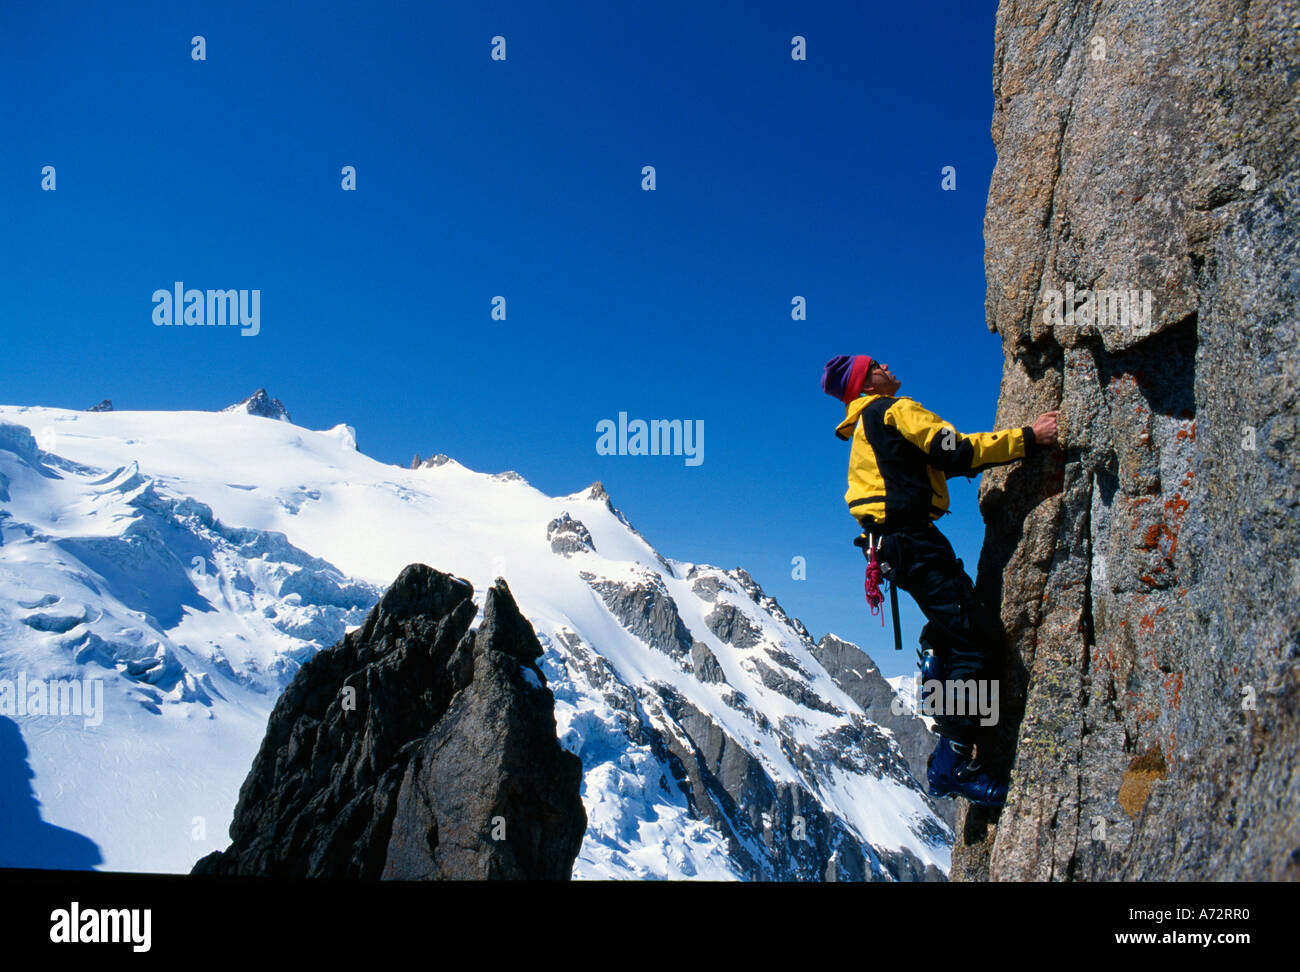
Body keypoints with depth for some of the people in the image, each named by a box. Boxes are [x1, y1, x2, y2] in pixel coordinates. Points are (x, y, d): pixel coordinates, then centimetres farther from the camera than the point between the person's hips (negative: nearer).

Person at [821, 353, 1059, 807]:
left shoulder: (868, 422, 24)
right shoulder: (896, 410, -5)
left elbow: (939, 458, 25)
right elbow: (958, 453, -15)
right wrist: (1027, 438, -12)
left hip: (893, 540, 10)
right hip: (911, 538, -10)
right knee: (974, 639, -11)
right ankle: (953, 764, -12)